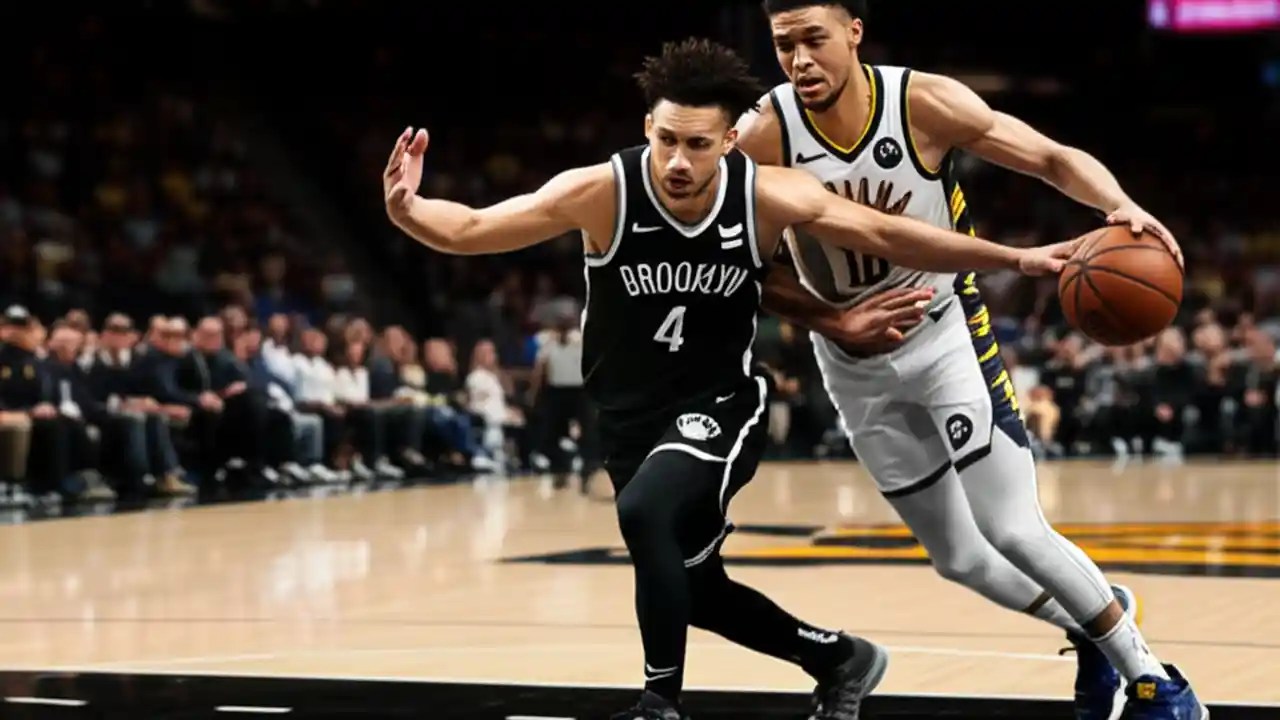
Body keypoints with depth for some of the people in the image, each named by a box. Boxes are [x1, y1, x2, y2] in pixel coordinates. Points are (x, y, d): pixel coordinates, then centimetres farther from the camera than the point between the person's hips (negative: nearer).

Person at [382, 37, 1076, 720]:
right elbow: (471, 230, -22)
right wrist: (408, 212, -44)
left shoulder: (769, 196, -18)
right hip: (630, 420, 3)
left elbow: (889, 236, -7)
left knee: (645, 514, -32)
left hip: (720, 405, -3)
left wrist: (1015, 258, -8)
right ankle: (841, 659, 39)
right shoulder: (601, 192, -21)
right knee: (689, 583, 16)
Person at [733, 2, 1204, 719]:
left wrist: (1121, 206, -36)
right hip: (855, 364, 3)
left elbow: (1054, 159, -17)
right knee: (959, 557, 11)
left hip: (947, 331, -3)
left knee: (1012, 530, -13)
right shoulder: (764, 137, -18)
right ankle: (1091, 631, 37)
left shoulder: (926, 104, -21)